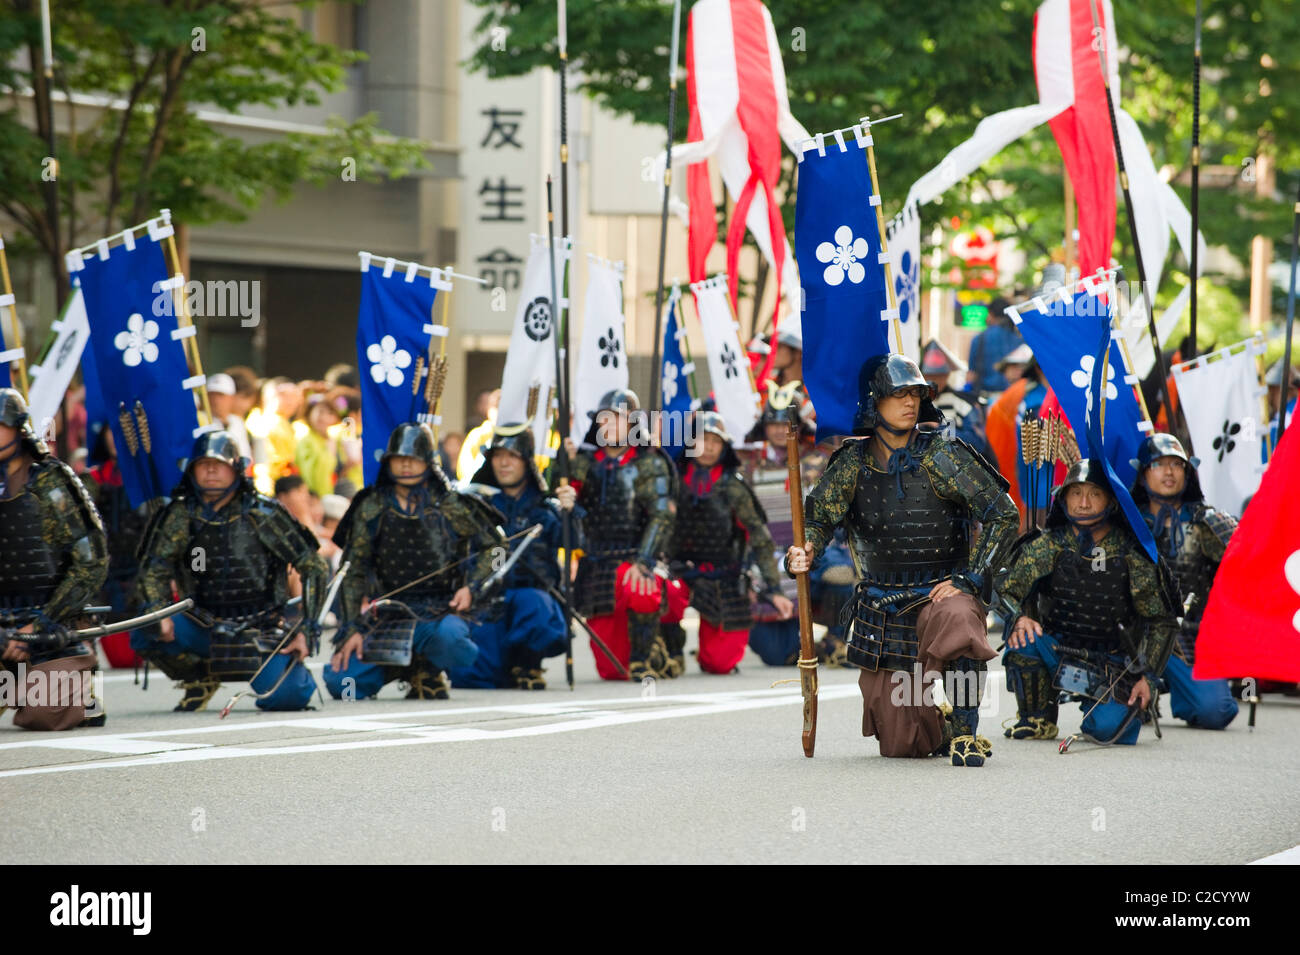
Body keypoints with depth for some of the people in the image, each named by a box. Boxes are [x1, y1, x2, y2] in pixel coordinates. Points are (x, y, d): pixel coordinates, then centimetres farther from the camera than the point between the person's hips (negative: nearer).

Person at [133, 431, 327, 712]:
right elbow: (154, 569, -3)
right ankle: (200, 679, 6)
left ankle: (294, 669, 15)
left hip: (261, 633, -2)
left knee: (284, 696, -25)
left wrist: (306, 632, -11)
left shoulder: (262, 513, -6)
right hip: (205, 630, 2)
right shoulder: (181, 515, -1)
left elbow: (312, 568, -4)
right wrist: (158, 613, -24)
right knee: (145, 634, -25)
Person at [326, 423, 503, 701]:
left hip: (440, 612, -2)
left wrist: (471, 587, -7)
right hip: (389, 614, 2)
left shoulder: (449, 506, 1)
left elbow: (493, 546, 10)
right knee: (340, 683, -17)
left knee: (447, 635, -40)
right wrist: (351, 630, -5)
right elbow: (353, 573, 6)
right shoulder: (372, 509, 5)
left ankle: (427, 673, -4)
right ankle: (401, 666, 13)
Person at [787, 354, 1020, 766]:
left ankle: (965, 731, -27)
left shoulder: (941, 454, -8)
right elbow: (819, 519, 4)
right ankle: (939, 727, 39)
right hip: (880, 605, 3)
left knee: (957, 621, -43)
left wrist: (968, 580, -17)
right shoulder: (854, 463, 1)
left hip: (941, 590, -3)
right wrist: (803, 554, -19)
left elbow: (1002, 514, -9)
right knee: (899, 744, 2)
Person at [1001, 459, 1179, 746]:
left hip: (1110, 664, -1)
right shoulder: (1047, 546, -5)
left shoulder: (1131, 556, -7)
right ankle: (1037, 720, -6)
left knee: (1109, 728, -26)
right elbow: (1006, 592, -3)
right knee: (1024, 639, -30)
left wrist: (1148, 678, -8)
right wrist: (1019, 619, -26)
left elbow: (1161, 622, 0)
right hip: (1058, 654, 1)